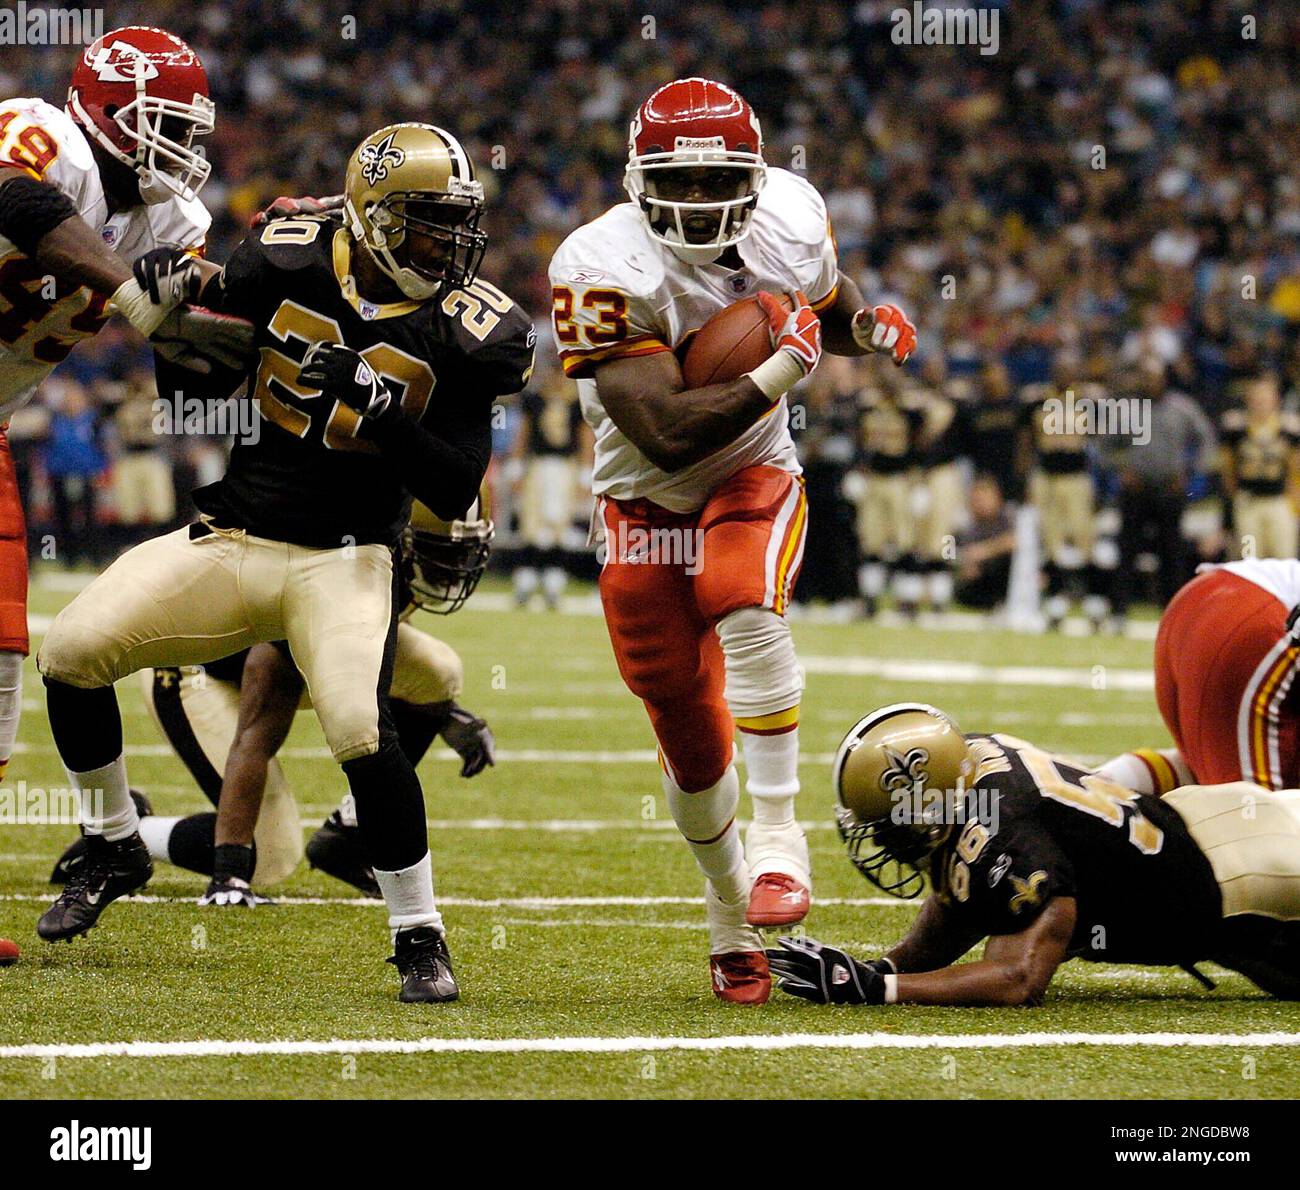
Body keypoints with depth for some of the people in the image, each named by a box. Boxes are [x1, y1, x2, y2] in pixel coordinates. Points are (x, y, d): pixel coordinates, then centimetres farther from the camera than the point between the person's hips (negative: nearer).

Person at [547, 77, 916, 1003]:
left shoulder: (788, 222, -12)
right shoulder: (607, 269, -26)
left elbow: (827, 301, 13)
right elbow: (666, 436, -33)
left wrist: (869, 326, -10)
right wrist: (782, 371, -38)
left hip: (752, 480, 1)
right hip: (646, 504, -1)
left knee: (748, 610, -33)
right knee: (691, 739, 5)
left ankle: (778, 834, -27)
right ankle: (731, 907, 29)